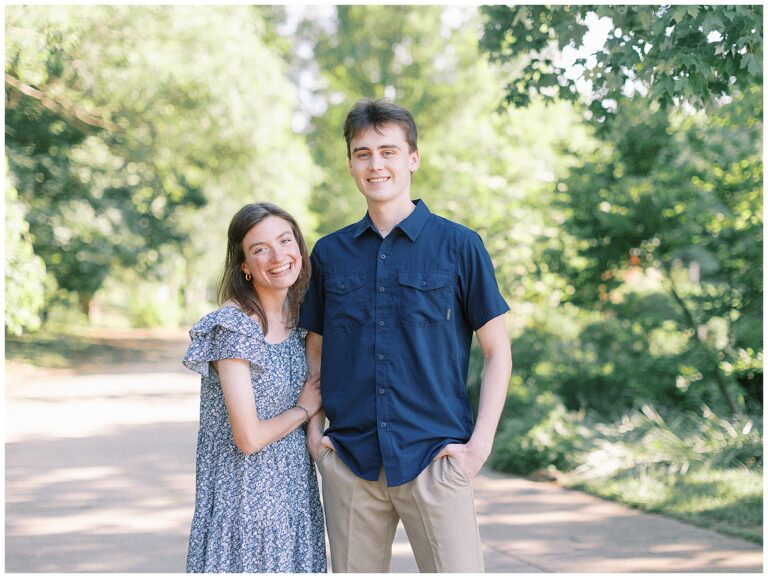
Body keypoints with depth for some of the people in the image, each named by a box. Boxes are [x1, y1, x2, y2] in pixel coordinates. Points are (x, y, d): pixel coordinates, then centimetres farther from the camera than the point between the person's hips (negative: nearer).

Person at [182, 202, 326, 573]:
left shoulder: (295, 320, 5)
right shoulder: (232, 327, -17)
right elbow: (249, 437, -19)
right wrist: (304, 409, -6)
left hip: (294, 491, 7)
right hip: (247, 497, -7)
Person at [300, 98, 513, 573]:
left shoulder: (458, 245, 0)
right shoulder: (330, 253, 10)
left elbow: (498, 352, 2)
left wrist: (480, 443, -6)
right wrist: (315, 427, 6)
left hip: (434, 457, -3)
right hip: (348, 459, 3)